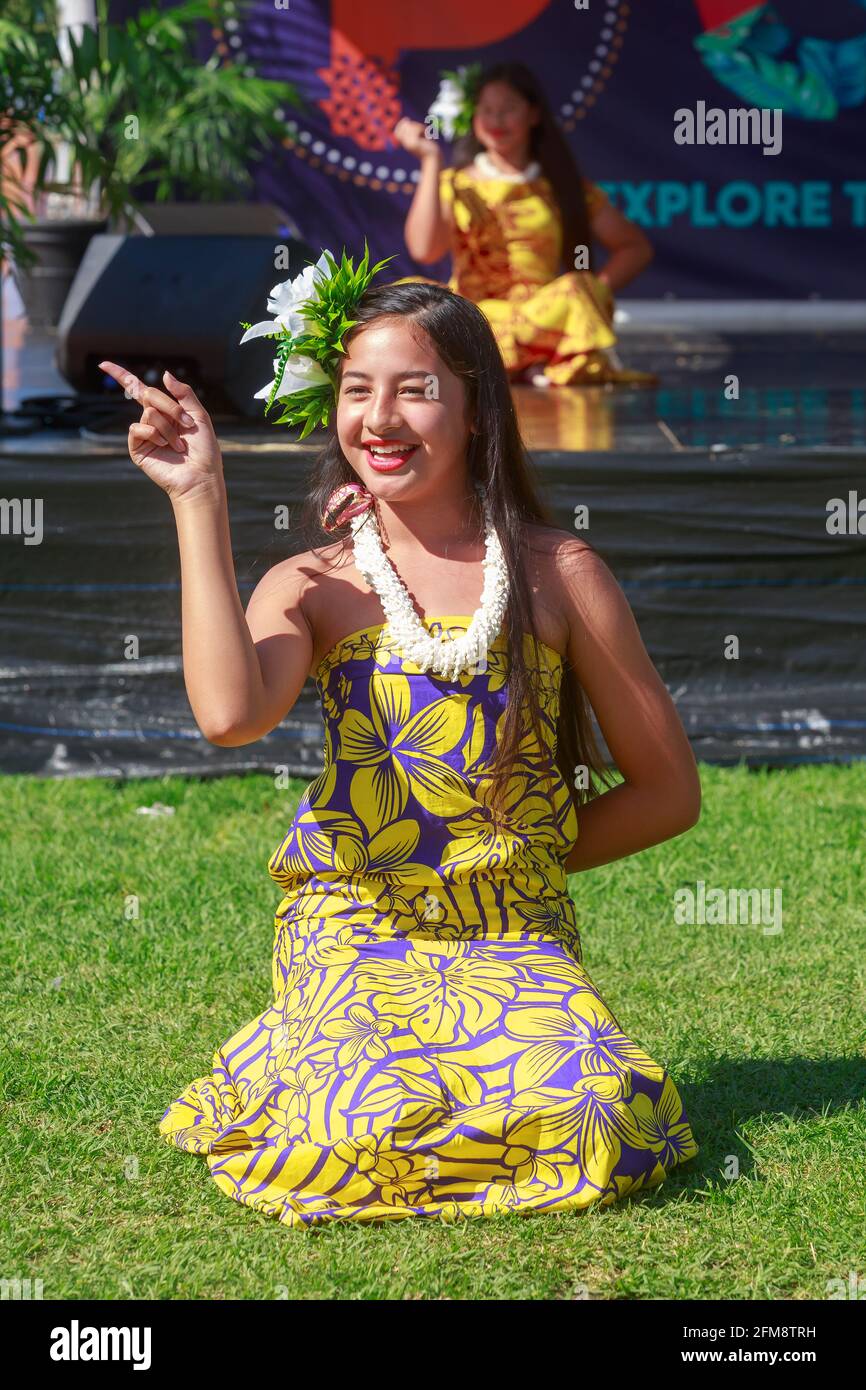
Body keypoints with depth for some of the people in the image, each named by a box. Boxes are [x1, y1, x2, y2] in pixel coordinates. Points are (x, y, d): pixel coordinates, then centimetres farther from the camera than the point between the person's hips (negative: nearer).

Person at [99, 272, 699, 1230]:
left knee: (589, 1122, -27)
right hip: (351, 933, -1)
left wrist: (518, 859, 1)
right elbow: (229, 715, -24)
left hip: (513, 937, 1)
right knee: (368, 1135, -29)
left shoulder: (557, 574, 1)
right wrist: (199, 499, -16)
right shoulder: (315, 586, 1)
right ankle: (318, 1051, 8)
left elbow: (668, 791, 8)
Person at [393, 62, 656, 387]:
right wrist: (431, 161, 1)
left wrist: (594, 292, 0)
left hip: (540, 314, 0)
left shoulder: (563, 188, 17)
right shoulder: (453, 185, 16)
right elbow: (423, 249, -4)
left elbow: (637, 246, 19)